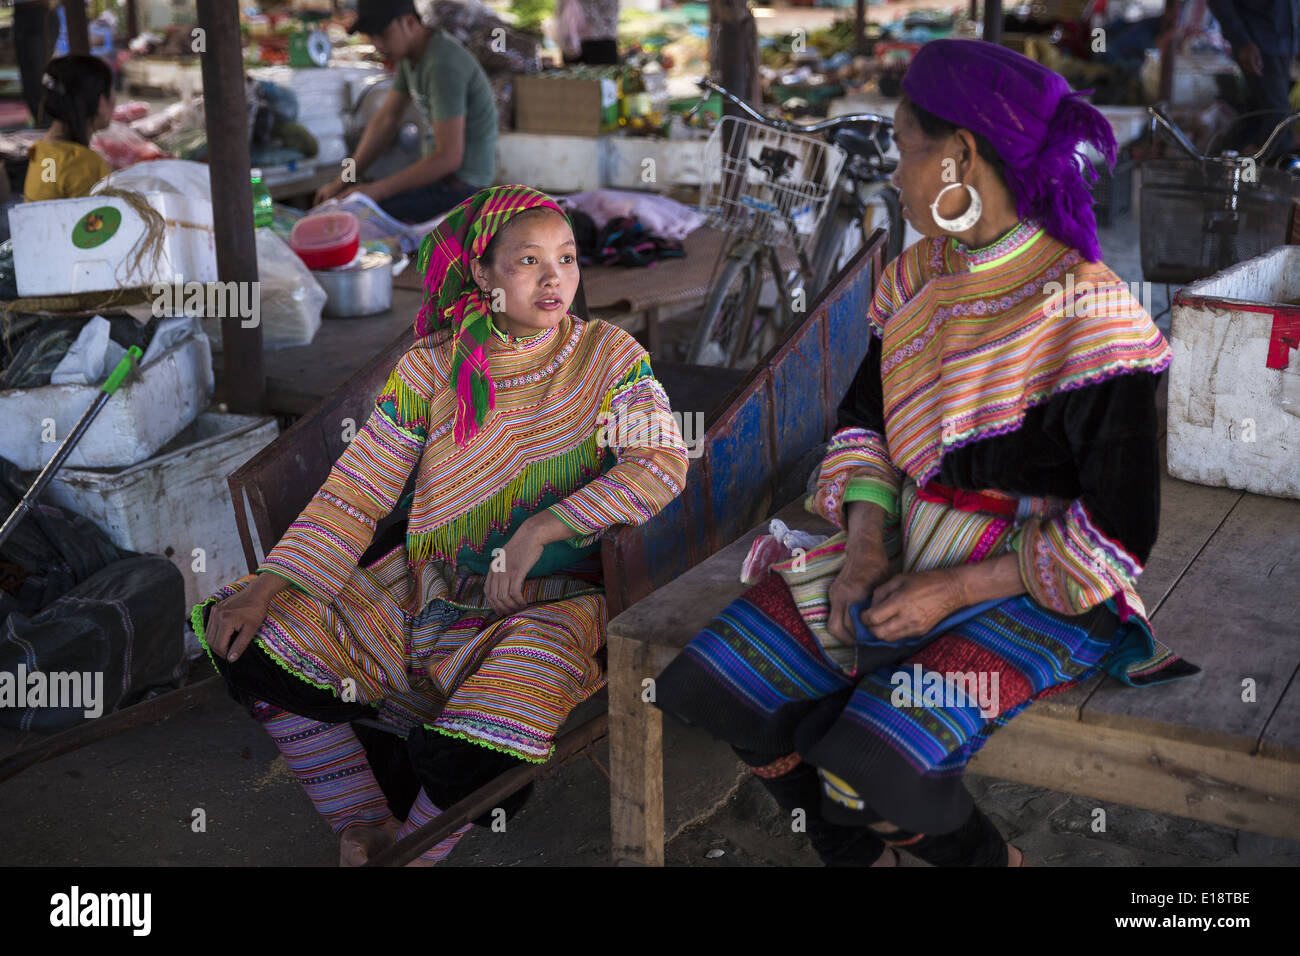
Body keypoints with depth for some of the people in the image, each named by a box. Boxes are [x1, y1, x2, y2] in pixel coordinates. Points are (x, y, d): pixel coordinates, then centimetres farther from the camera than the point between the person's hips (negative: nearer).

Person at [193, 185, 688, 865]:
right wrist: (266, 589, -13)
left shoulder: (608, 356, -4)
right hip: (429, 587, 4)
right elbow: (355, 494, -2)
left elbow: (663, 463, -17)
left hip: (550, 601, -3)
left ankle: (412, 846, 6)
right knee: (247, 642, -10)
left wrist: (544, 527, -26)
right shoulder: (432, 367, -1)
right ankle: (367, 827, 4)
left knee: (472, 754, -31)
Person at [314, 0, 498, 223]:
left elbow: (449, 157, -27)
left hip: (462, 186, -10)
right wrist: (341, 183, 4)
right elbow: (385, 121, 10)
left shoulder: (443, 65, -26)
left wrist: (377, 190, -24)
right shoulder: (410, 54, 5)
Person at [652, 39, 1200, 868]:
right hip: (907, 558, 7)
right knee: (715, 685, -5)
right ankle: (861, 856, 16)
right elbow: (863, 416, 12)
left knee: (868, 763, -27)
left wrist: (953, 591, -18)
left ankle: (987, 856, 7)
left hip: (1033, 592, -7)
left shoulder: (1090, 315, -19)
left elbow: (1117, 535, -18)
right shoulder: (917, 277, 3)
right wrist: (866, 541, -6)